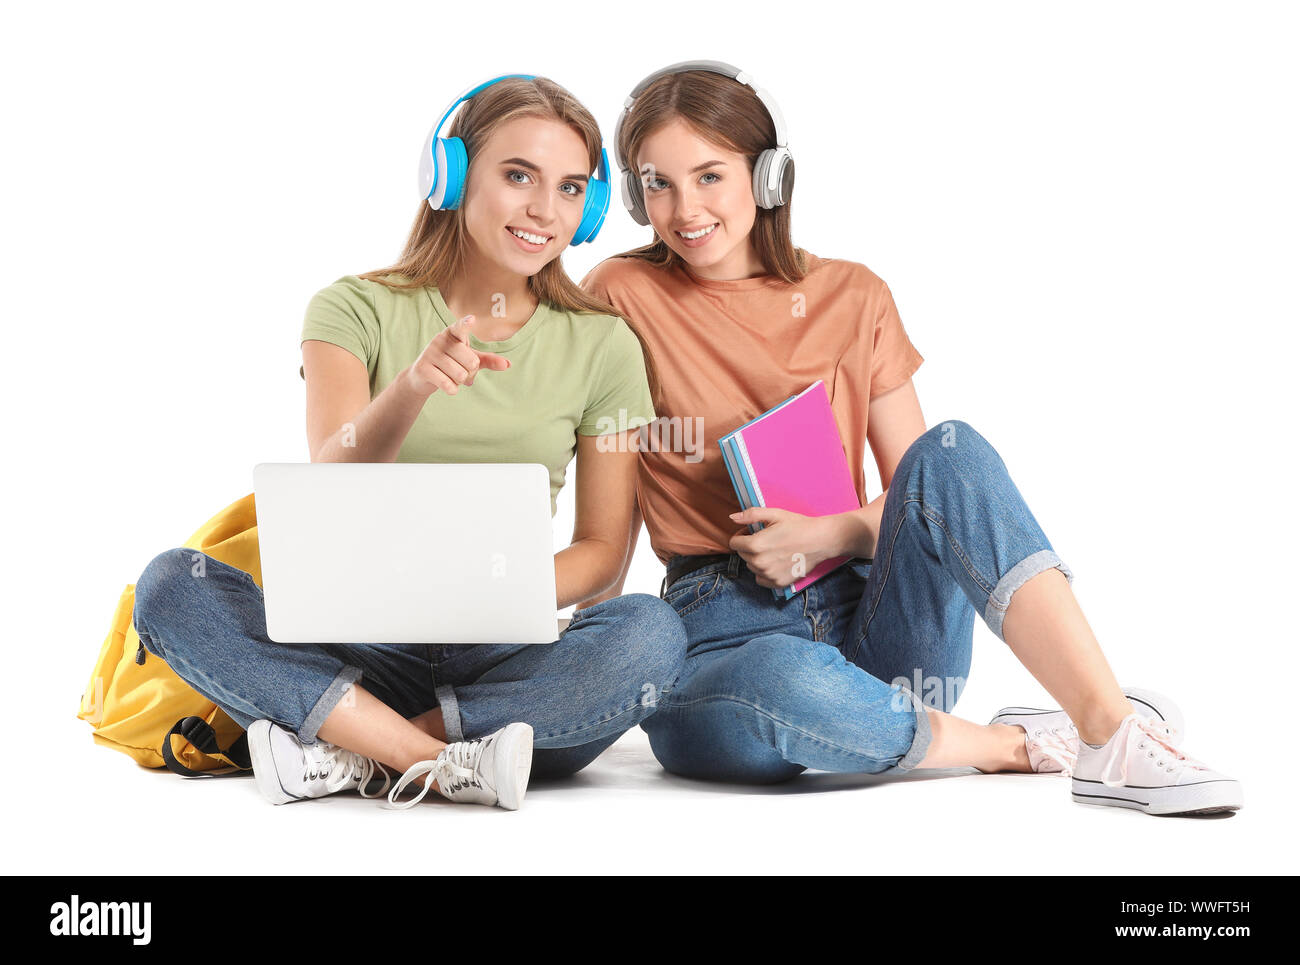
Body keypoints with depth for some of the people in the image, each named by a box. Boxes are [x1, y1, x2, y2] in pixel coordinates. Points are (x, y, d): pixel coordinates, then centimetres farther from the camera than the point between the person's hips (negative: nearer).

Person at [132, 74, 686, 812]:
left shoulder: (603, 345, 7)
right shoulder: (355, 310, 4)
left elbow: (603, 550, 6)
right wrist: (411, 386, -33)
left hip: (507, 661, 1)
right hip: (362, 647, 0)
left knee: (650, 632, -30)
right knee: (172, 586, -25)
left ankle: (352, 755, -24)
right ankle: (447, 763, -32)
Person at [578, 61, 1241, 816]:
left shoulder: (853, 298, 10)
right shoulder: (625, 300, 2)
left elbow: (919, 487, 8)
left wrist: (831, 534, -10)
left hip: (866, 612, 3)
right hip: (727, 634, -3)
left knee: (950, 453, -26)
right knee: (781, 682, -40)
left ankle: (1112, 730, -32)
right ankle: (1019, 746, -19)